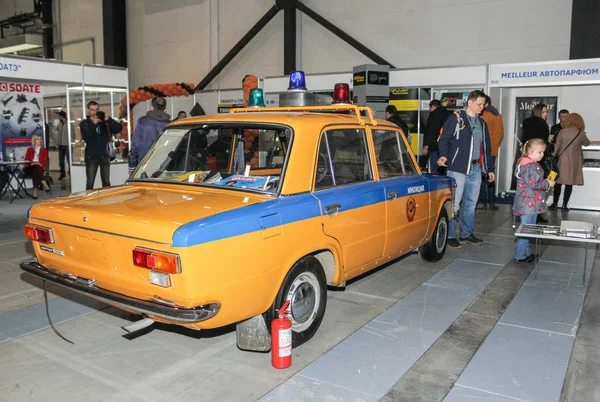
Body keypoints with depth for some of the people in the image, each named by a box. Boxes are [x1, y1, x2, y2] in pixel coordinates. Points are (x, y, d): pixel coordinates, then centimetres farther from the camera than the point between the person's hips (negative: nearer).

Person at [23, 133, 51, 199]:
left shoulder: (44, 150, 21)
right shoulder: (29, 149, 21)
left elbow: (45, 160, 8)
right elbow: (26, 160, 10)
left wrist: (40, 164, -14)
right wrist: (31, 163, -12)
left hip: (40, 168, 0)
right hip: (30, 168, 0)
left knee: (36, 170, -36)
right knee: (35, 169, -35)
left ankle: (35, 191, -43)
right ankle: (45, 185, -47)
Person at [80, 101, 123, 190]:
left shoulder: (105, 121, 7)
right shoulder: (84, 124, 4)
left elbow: (118, 128, -7)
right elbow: (86, 138, -14)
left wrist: (108, 119, -19)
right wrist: (93, 124, -20)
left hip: (104, 155, 2)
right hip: (91, 157, -2)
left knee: (106, 182, 10)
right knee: (90, 183, -2)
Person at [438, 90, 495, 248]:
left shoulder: (482, 123, 17)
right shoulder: (456, 119, -4)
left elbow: (486, 147, 22)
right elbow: (444, 139, -9)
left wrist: (490, 169, 20)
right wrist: (444, 155, -28)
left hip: (476, 168, 7)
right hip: (458, 168, -7)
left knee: (471, 202, 13)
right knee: (454, 203, -5)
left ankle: (467, 233, 25)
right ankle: (449, 235, 5)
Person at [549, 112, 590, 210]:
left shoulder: (562, 132, -5)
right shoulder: (581, 133, -2)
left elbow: (556, 146, -3)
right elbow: (587, 143, 16)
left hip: (562, 160, 0)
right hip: (574, 162, 0)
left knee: (558, 182, 8)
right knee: (569, 183, 5)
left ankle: (555, 203, 9)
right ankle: (564, 205, 6)